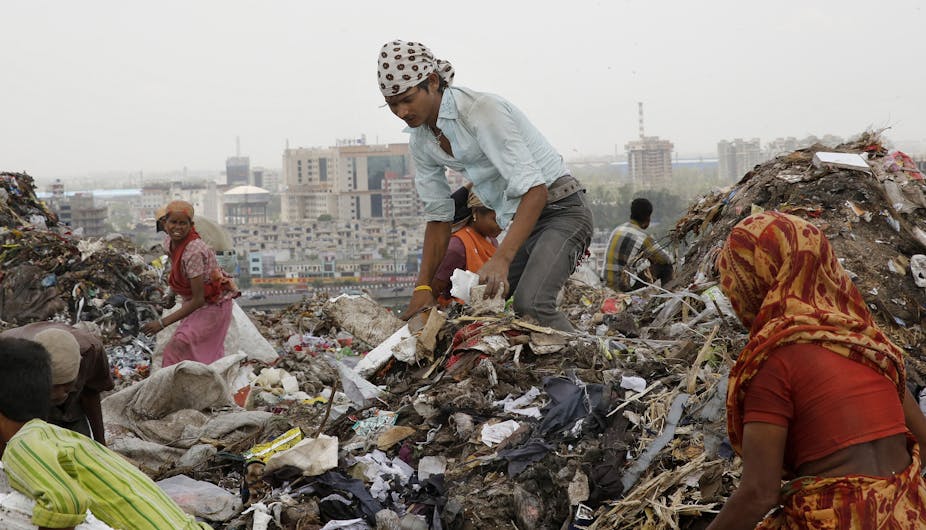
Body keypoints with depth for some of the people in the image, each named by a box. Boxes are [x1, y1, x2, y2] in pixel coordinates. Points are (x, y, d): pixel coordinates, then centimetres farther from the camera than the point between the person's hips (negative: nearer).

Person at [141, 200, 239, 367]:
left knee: (178, 347, -14)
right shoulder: (169, 242, -7)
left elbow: (198, 300, -29)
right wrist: (171, 294, -3)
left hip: (213, 305, -8)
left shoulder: (194, 252, -32)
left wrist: (162, 323, -28)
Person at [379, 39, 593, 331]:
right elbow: (438, 217, 12)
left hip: (561, 210, -8)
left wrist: (501, 258, -40)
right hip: (519, 221, 9)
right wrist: (423, 287, 3)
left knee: (530, 303, -30)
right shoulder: (420, 141, 4)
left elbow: (535, 190, -28)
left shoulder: (480, 109, -21)